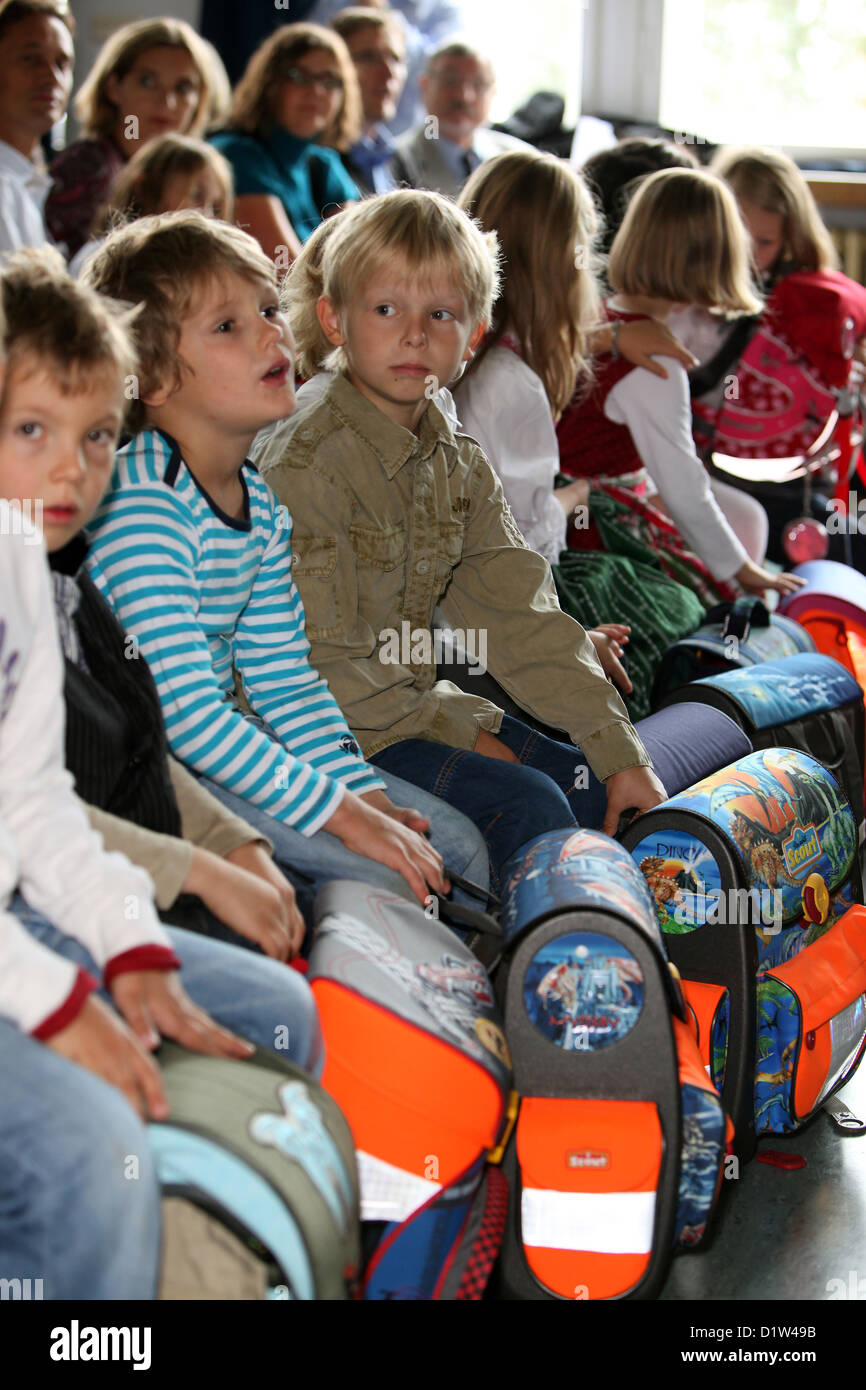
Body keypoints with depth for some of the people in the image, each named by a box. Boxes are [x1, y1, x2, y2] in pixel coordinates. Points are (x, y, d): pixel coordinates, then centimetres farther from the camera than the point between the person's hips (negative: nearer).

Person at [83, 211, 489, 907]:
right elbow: (184, 709, -27)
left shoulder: (262, 501, 7)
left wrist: (363, 790, -3)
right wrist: (341, 814, -25)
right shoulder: (143, 509, -23)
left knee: (456, 846, 6)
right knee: (378, 876, -22)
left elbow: (284, 678, 11)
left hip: (224, 742, 9)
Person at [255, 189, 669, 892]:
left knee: (594, 787, 2)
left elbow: (522, 619, 3)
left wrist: (620, 752, -3)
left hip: (421, 703, 8)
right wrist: (458, 733, -16)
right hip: (331, 730, -8)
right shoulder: (307, 465, -17)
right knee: (527, 803, -20)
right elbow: (320, 664, -20)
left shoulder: (461, 466, 7)